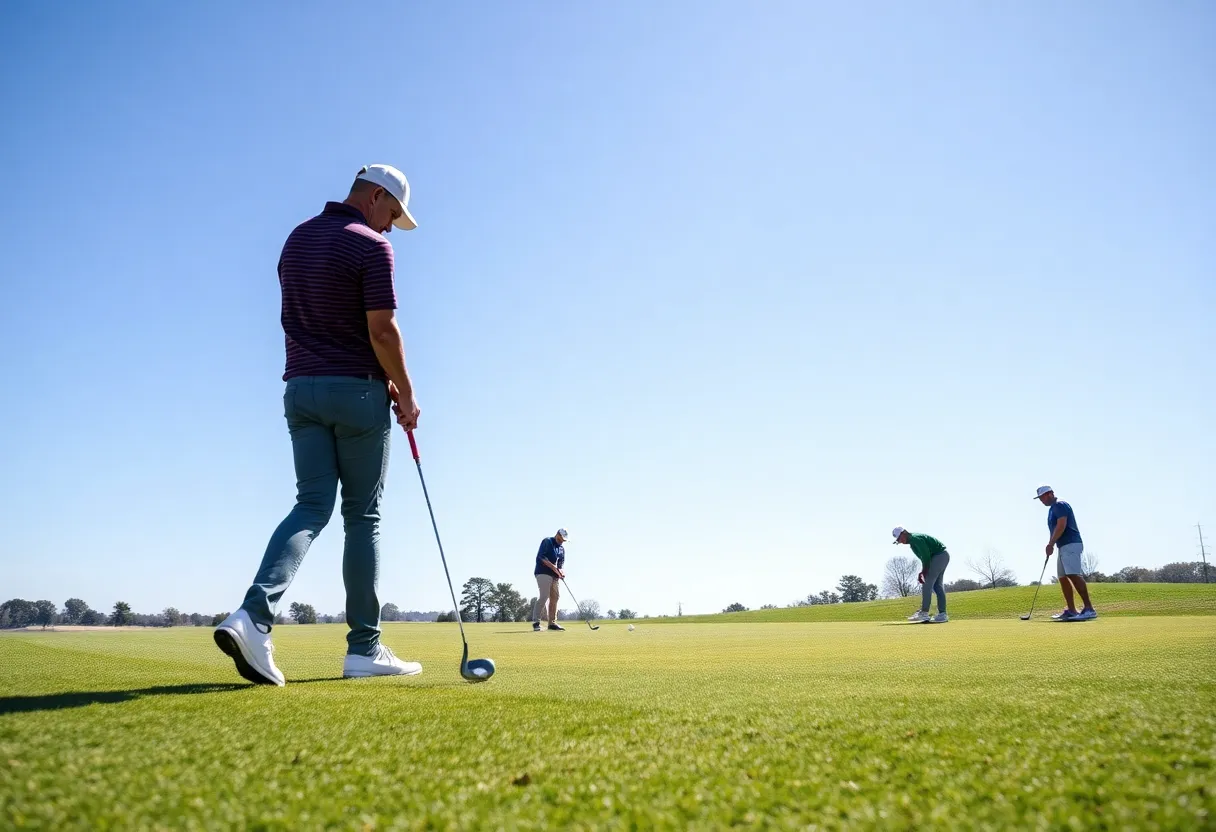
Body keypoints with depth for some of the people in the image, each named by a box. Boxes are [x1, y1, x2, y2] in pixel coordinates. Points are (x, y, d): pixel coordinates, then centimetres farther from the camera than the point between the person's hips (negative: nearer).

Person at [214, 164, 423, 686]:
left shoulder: (296, 240, 15)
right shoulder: (371, 247, -10)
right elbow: (382, 330, -16)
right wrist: (406, 393, -3)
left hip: (302, 388, 6)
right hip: (356, 392, -6)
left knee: (311, 507, 3)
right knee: (363, 516, 2)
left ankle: (253, 616, -17)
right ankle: (364, 648, 8)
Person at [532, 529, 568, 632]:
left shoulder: (562, 548, 19)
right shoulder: (547, 542, -4)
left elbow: (561, 561, 16)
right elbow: (541, 557, -14)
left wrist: (560, 570, -6)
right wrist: (554, 567, -20)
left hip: (554, 575, 8)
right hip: (543, 573, -8)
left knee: (554, 598, 6)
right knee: (544, 596, -16)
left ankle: (552, 623, 11)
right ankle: (536, 622, -16)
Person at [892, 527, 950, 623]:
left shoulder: (915, 539, -14)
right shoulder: (913, 541, 17)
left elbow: (926, 556, -20)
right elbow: (926, 556, 20)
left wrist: (924, 572, -10)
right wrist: (923, 572, 9)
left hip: (939, 556, -11)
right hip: (943, 556, 11)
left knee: (927, 584, -10)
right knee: (937, 585, 10)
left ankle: (924, 614, -10)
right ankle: (942, 614, 8)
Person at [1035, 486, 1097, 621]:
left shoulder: (1059, 505, -8)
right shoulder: (1053, 508, 23)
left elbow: (1061, 526, -18)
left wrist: (1050, 544, -15)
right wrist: (1051, 545, 13)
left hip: (1071, 545, -11)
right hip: (1064, 546, 11)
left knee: (1073, 574, -21)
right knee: (1063, 578, 6)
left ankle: (1089, 609, -25)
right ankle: (1071, 611, 3)